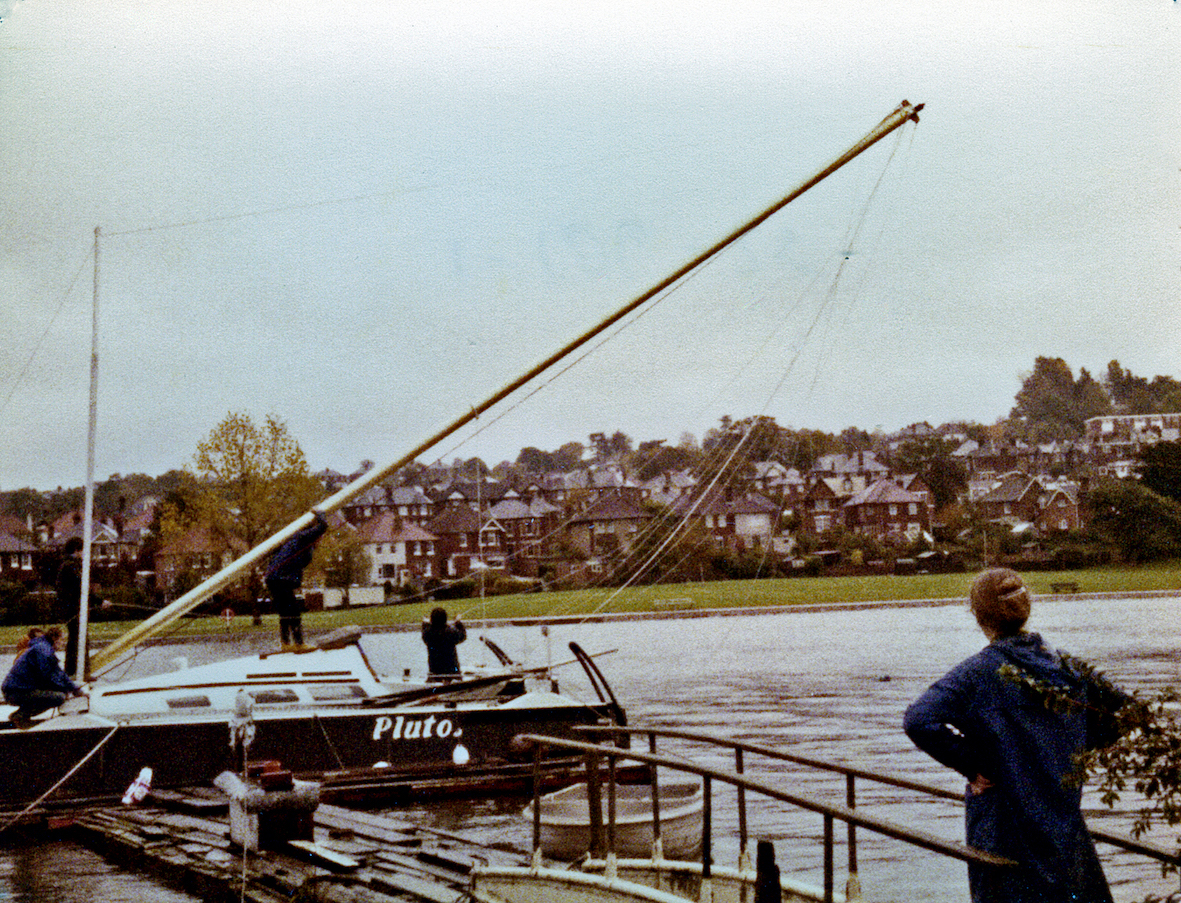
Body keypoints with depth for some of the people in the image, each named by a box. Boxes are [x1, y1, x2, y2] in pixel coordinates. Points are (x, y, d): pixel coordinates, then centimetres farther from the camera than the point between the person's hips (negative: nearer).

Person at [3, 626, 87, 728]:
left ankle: (23, 715, 11)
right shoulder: (42, 649, -12)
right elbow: (48, 677, -17)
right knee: (59, 697, -22)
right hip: (16, 692, -11)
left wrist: (76, 689, 24)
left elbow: (59, 673, 28)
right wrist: (65, 691, -4)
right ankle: (20, 715, -11)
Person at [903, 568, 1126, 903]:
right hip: (1065, 823, 4)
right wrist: (1068, 747, 9)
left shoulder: (977, 673, -13)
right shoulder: (1066, 667, 1)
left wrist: (971, 765, -15)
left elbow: (919, 720, -26)